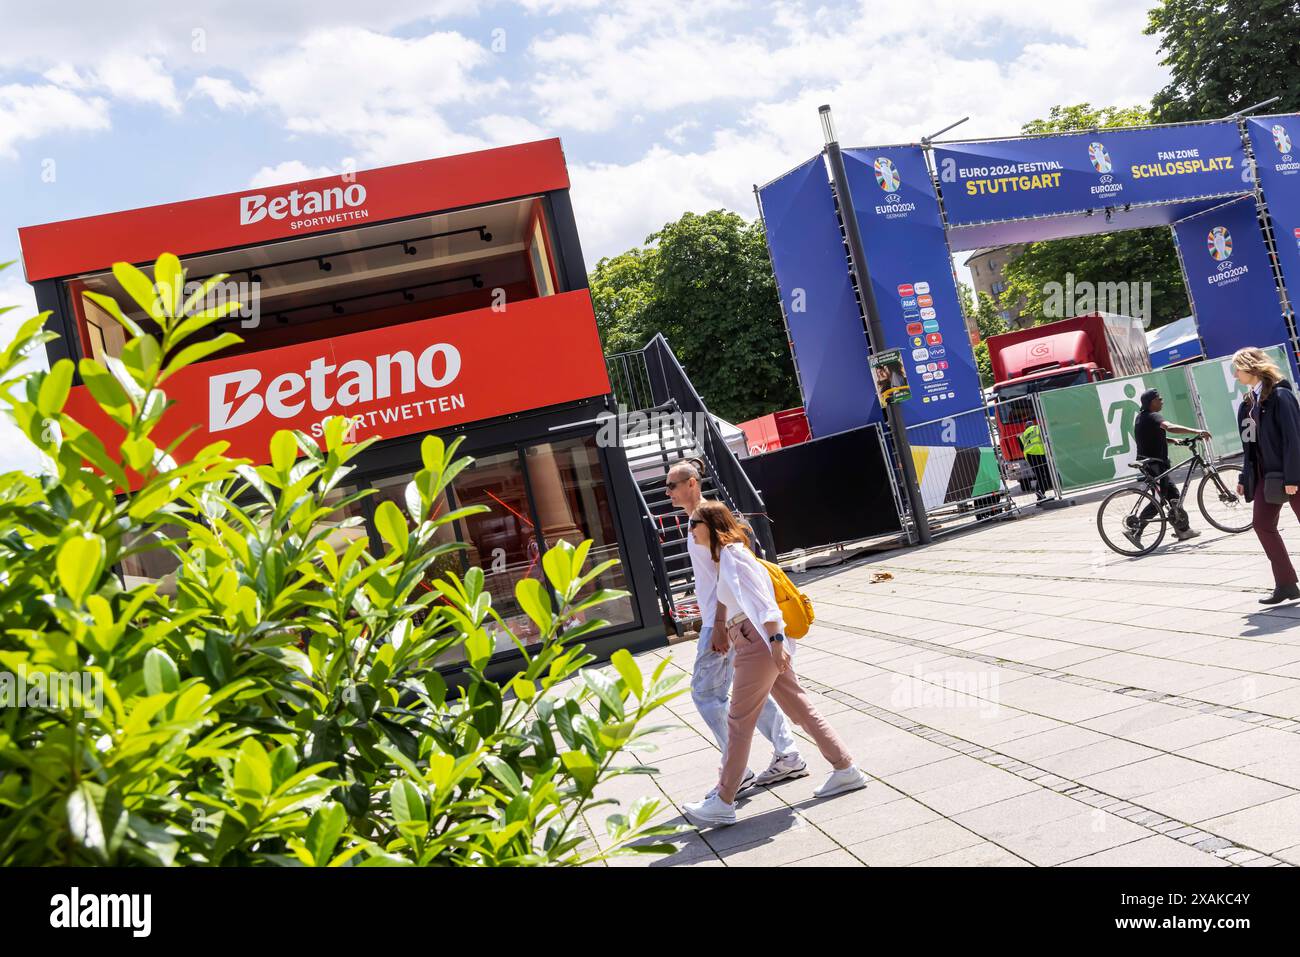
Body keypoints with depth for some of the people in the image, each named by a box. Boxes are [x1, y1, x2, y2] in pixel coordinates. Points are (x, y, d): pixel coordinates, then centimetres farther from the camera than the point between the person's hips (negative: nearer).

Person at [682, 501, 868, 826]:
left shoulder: (732, 554, -11)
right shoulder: (723, 556, 19)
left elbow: (761, 599, -18)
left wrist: (775, 641, -24)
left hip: (757, 642, -10)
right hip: (761, 644, 10)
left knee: (739, 722, -5)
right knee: (800, 708, 13)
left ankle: (723, 802, 1)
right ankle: (846, 769, 20)